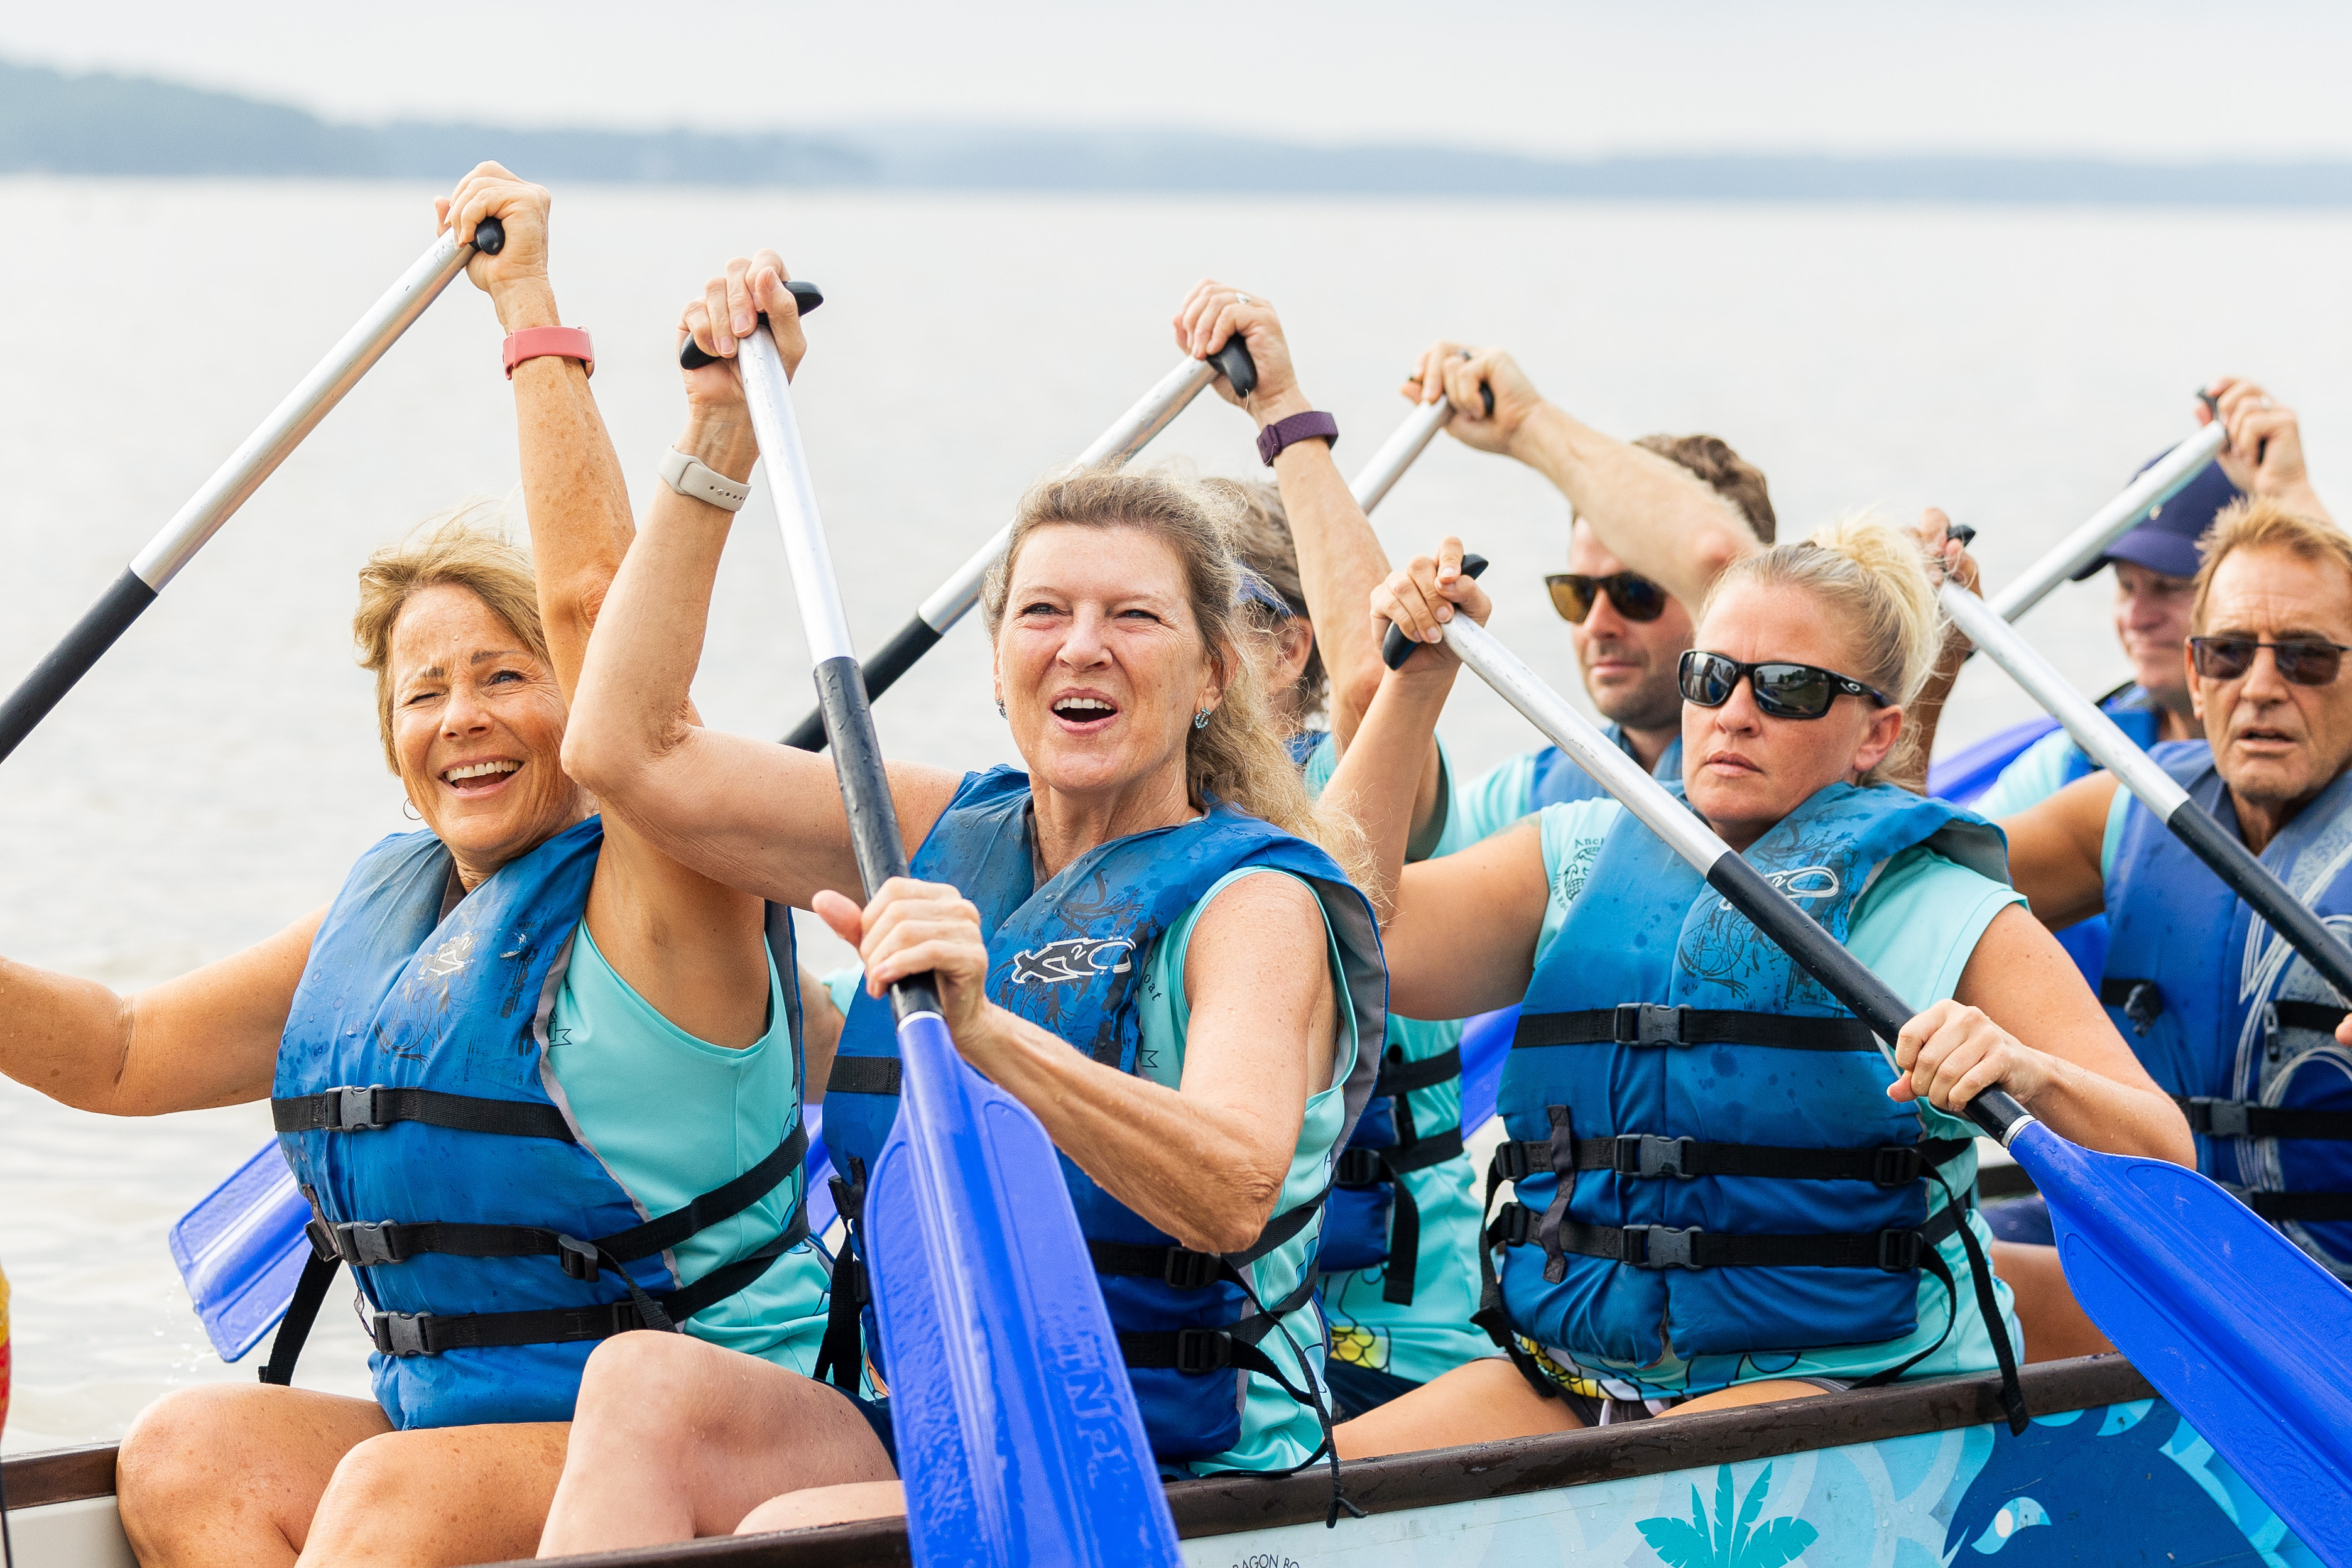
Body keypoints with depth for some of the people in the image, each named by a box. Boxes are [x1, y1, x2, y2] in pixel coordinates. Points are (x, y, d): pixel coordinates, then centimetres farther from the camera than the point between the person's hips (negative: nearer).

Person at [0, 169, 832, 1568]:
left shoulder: (657, 890, -7)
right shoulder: (380, 911, 16)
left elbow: (599, 593, -20)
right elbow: (123, 1055, 21)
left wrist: (531, 306, -13)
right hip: (446, 1431, 7)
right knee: (188, 1451, -19)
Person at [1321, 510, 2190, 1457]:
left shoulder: (1944, 915, 2)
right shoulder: (1587, 859, 15)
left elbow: (2161, 1161, -5)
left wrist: (2030, 1074, -27)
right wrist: (1417, 684, 2)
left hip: (1825, 1379, -4)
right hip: (1566, 1370, 4)